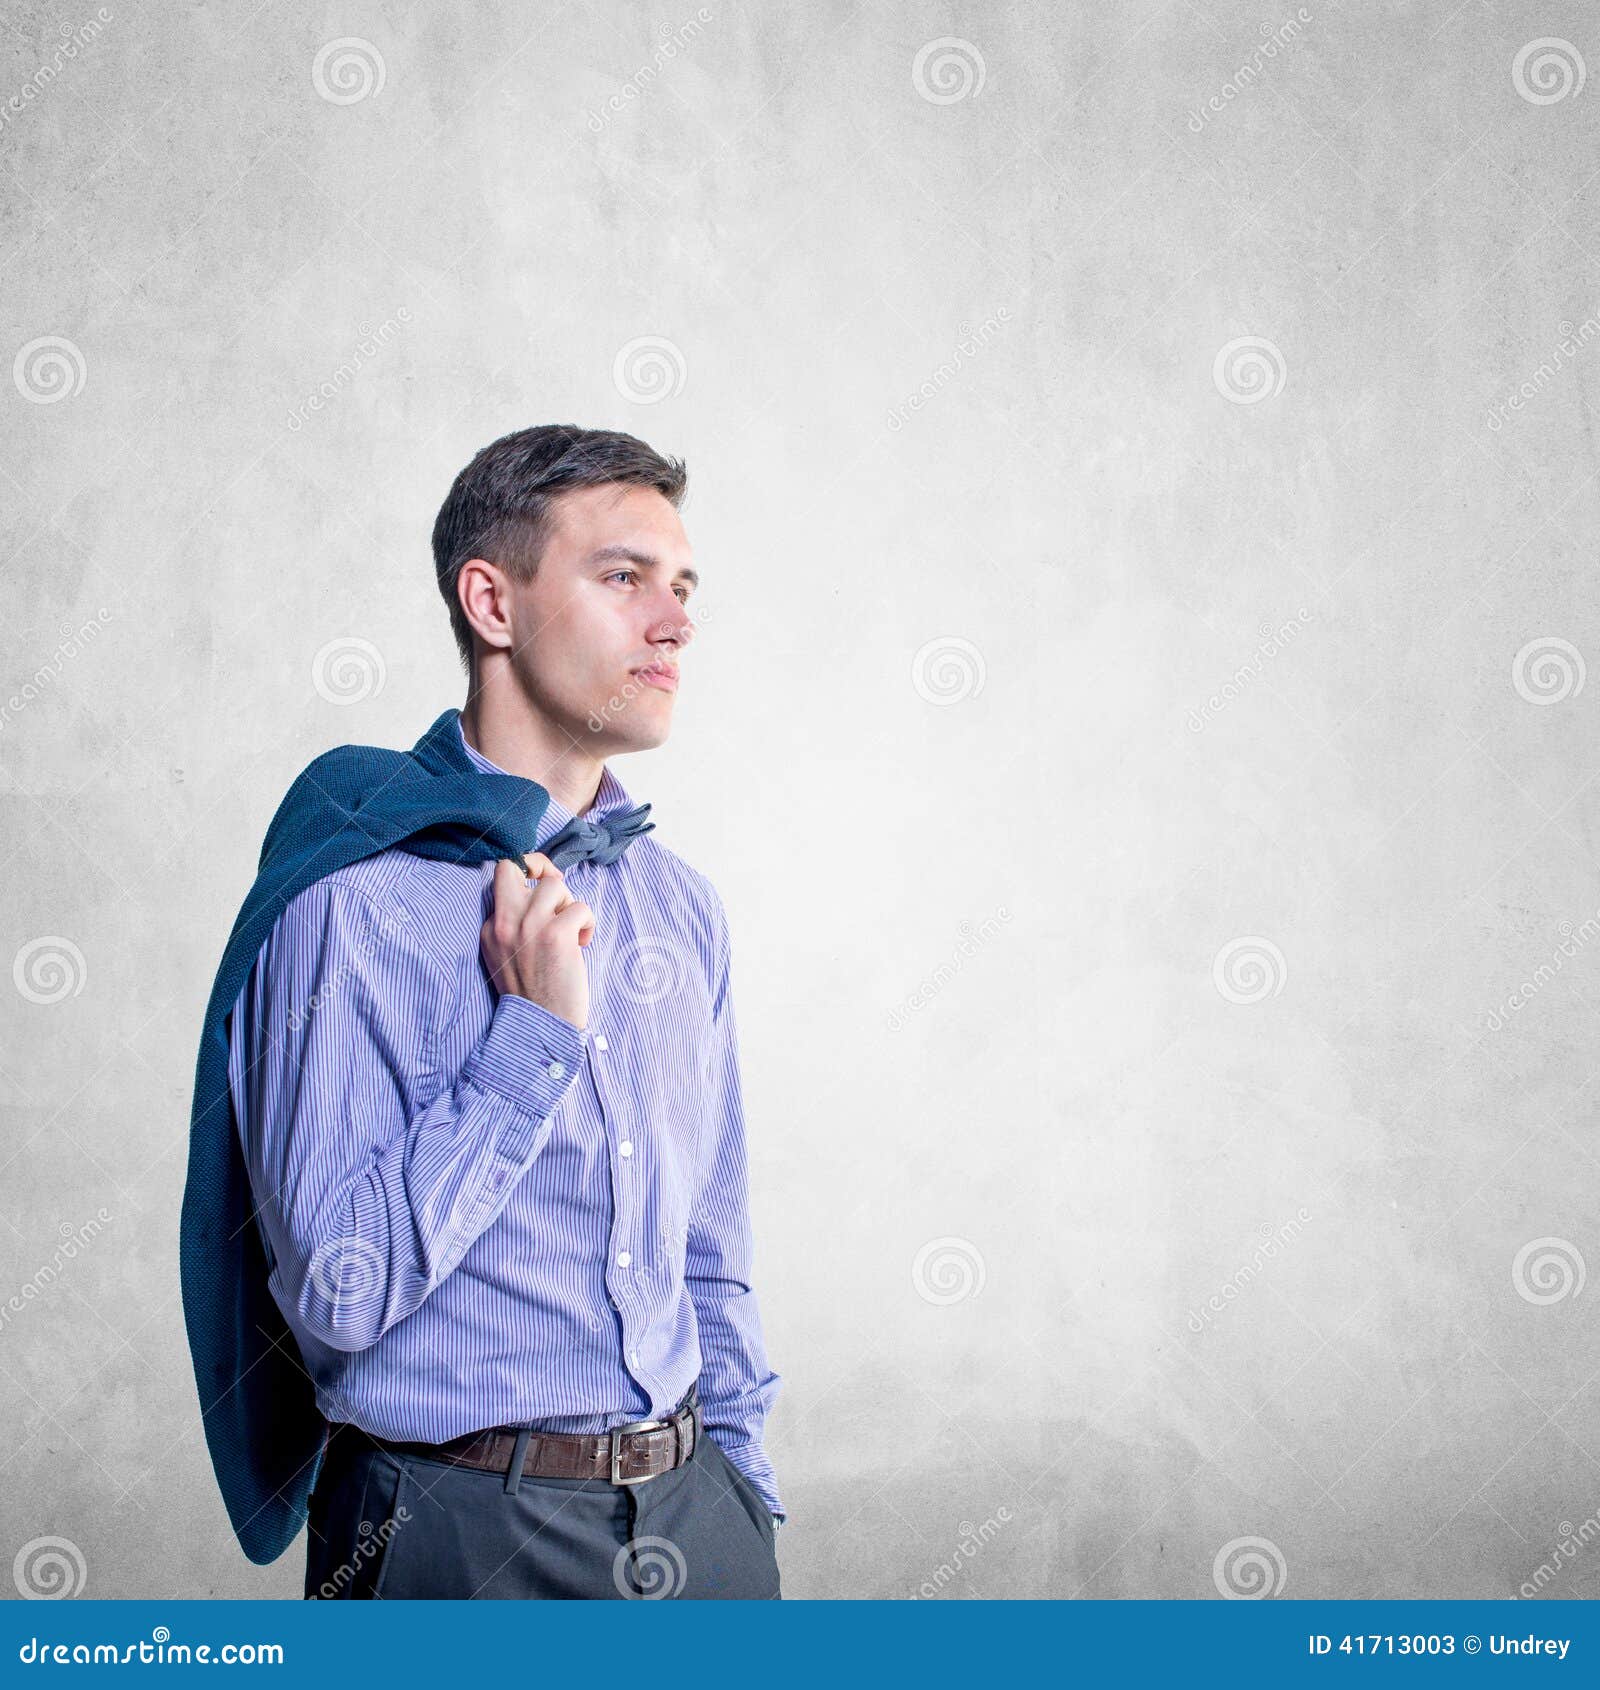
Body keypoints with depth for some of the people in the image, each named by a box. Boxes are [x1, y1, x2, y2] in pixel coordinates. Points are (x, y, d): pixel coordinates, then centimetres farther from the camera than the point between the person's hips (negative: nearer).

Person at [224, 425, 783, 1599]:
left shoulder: (682, 906, 6)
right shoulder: (355, 895, -14)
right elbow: (338, 1291, -18)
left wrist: (744, 1490, 11)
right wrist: (535, 1033, -20)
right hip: (465, 1533, -5)